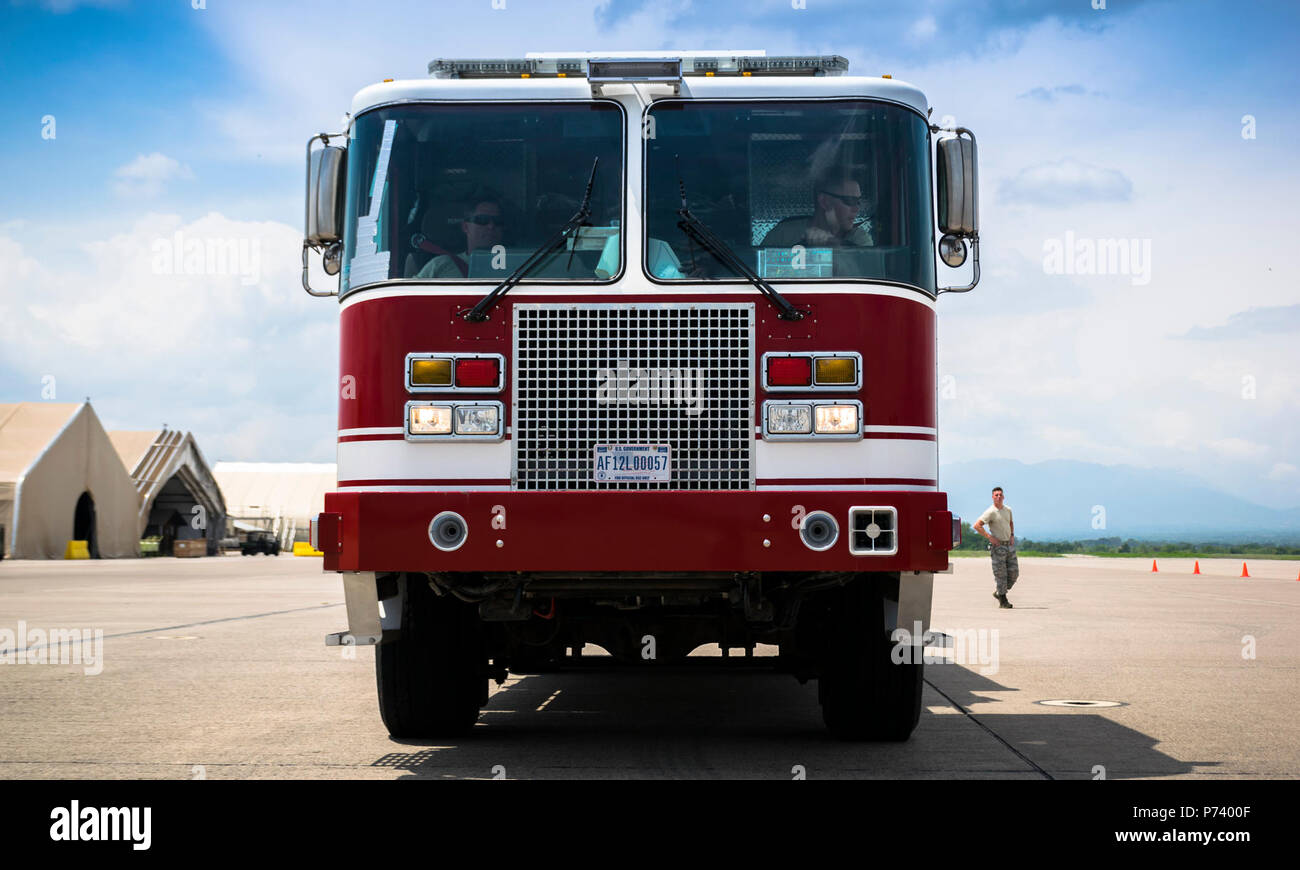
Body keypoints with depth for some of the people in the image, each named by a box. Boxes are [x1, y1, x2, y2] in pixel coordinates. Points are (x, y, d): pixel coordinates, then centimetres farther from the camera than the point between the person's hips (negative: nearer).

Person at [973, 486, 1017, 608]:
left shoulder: (1008, 510, 10)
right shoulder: (990, 512, -11)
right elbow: (976, 525, -17)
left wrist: (1012, 535, 14)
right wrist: (989, 537, -18)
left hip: (1009, 545, 7)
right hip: (998, 546, -7)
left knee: (1014, 573, 5)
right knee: (1001, 574, -4)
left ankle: (999, 593, 22)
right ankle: (1003, 601, 5)